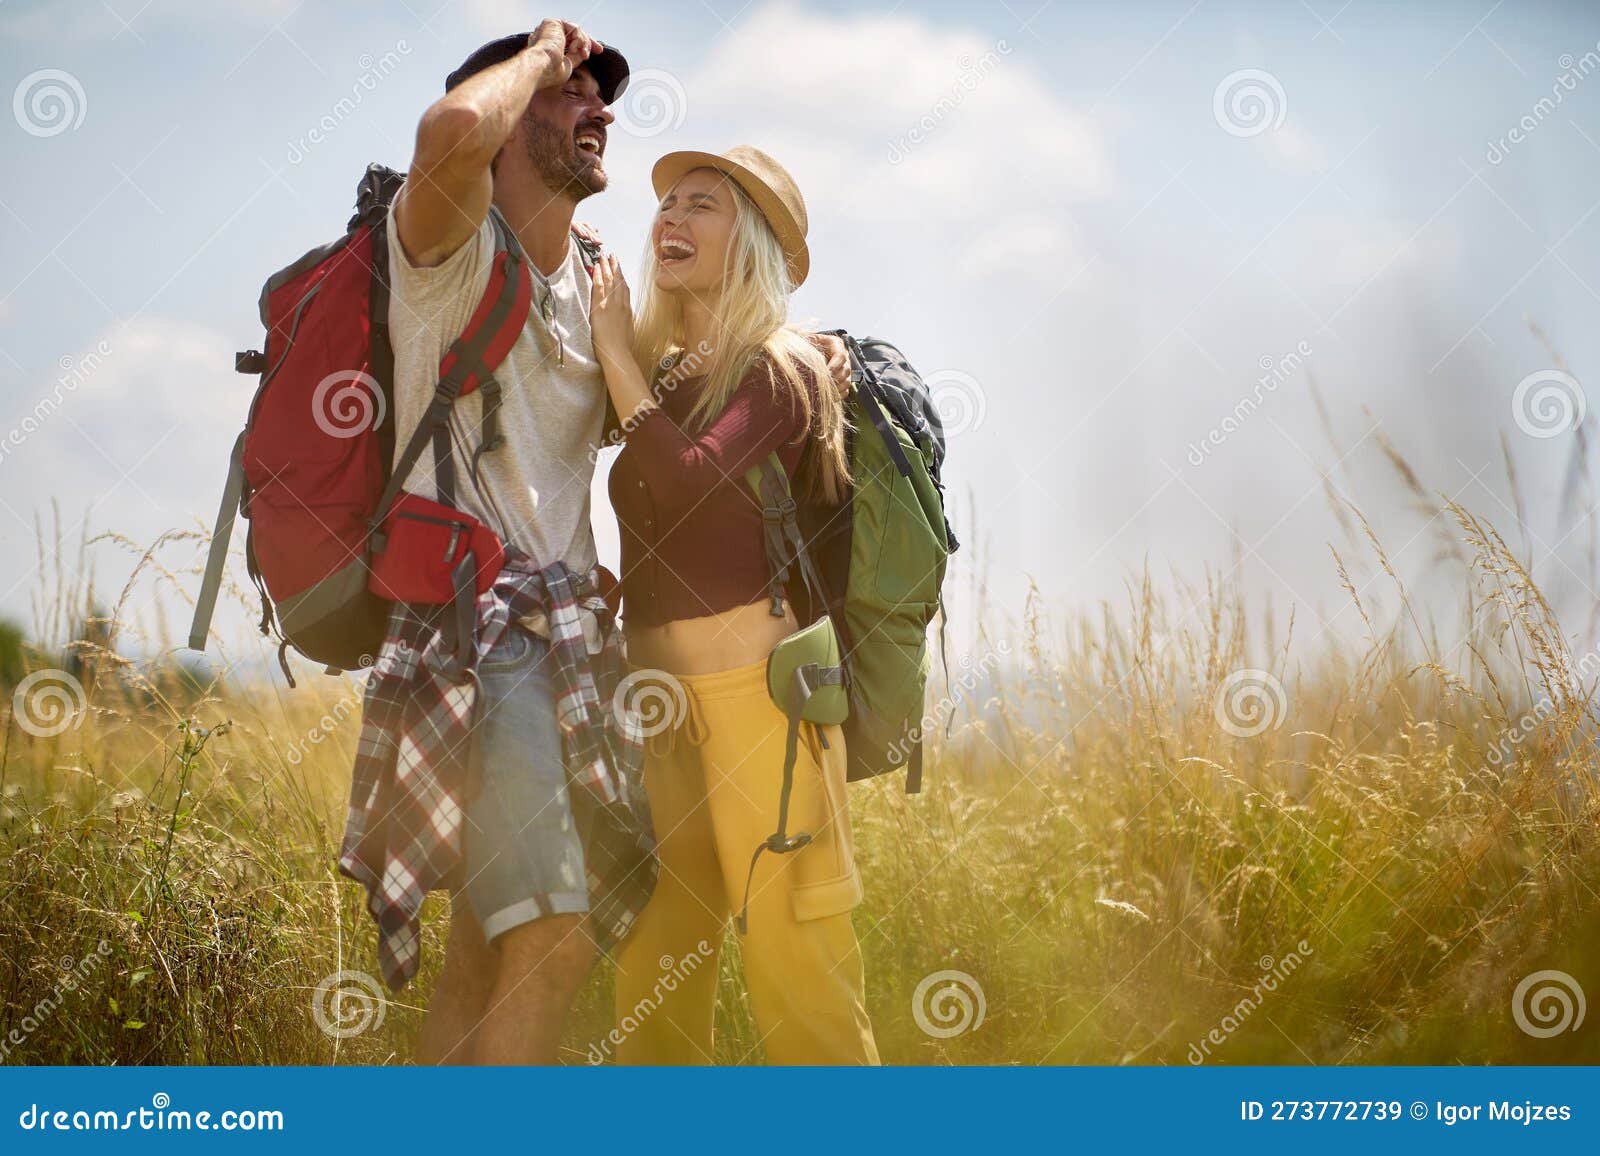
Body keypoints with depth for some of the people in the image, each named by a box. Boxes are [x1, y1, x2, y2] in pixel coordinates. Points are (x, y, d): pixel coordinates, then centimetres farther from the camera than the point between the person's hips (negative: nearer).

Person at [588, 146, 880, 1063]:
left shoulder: (781, 369, -5)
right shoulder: (662, 371, 15)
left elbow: (689, 480, -21)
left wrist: (617, 350, -10)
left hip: (756, 683, -6)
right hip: (657, 690, 7)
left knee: (790, 949, -6)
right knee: (653, 952, 5)